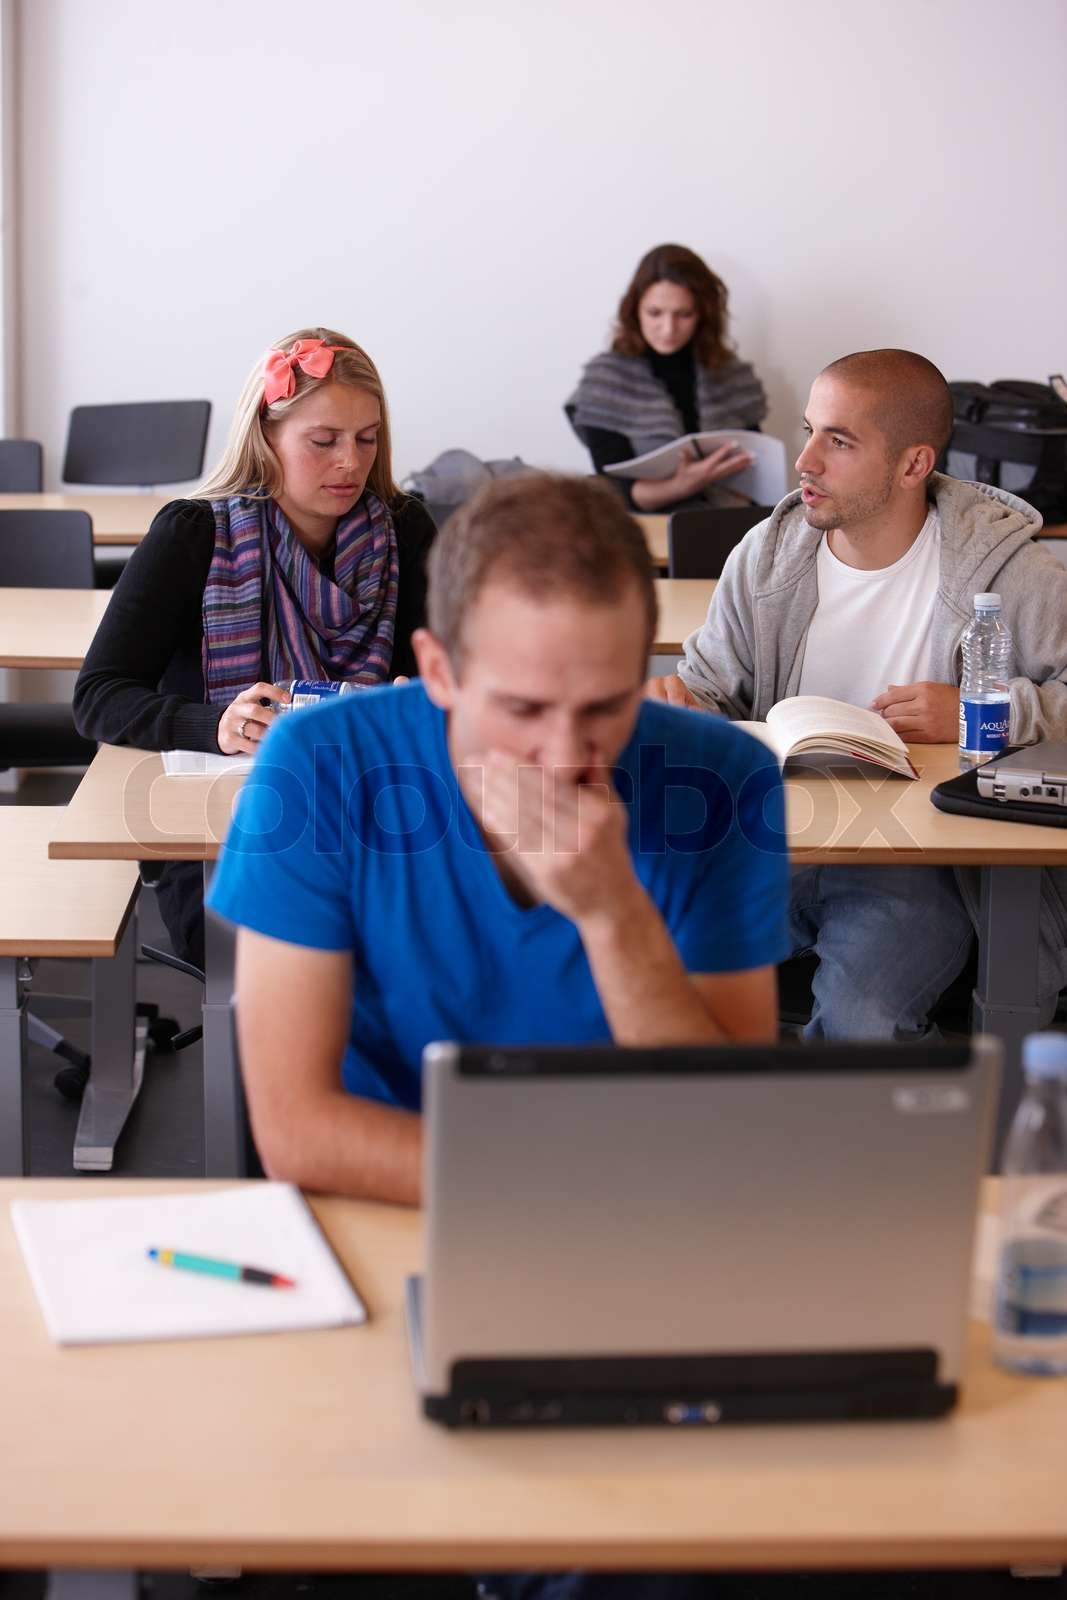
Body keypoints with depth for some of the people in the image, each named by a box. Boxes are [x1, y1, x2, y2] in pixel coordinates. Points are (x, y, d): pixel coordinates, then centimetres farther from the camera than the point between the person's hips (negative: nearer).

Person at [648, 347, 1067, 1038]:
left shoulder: (1003, 569, -6)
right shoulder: (766, 555, 7)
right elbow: (713, 689, 14)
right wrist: (677, 702, -9)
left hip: (920, 862, -3)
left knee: (858, 1015, -32)